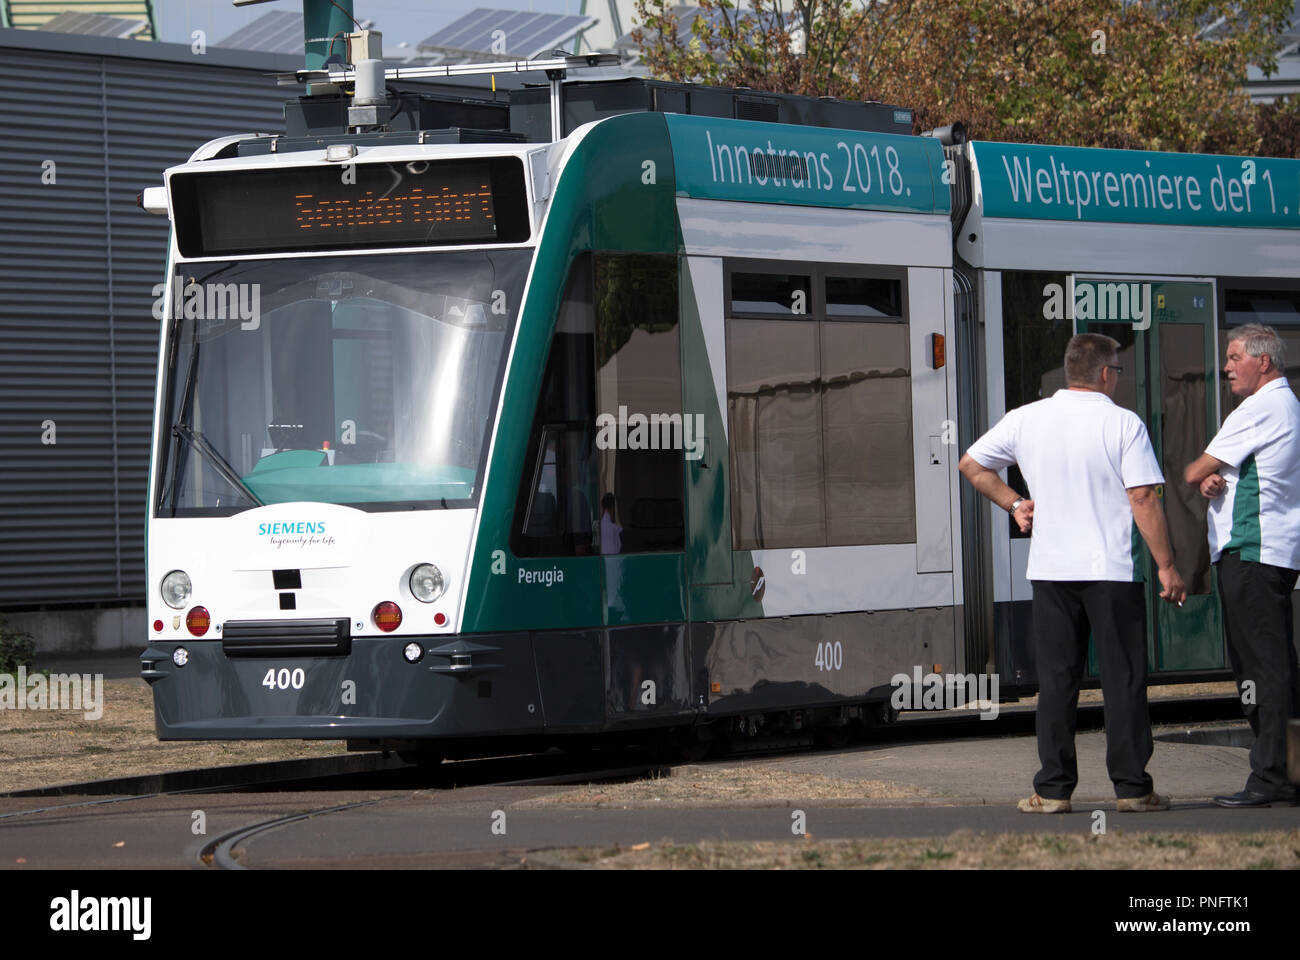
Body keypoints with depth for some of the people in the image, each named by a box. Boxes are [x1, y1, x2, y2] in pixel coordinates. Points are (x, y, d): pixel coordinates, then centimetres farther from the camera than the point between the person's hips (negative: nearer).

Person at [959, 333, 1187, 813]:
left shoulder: (1026, 419, 5)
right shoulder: (1123, 424, -7)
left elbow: (971, 463, 15)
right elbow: (1143, 499, -10)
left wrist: (1014, 503, 21)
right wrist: (1166, 566, -6)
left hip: (1050, 570, 3)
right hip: (1113, 571, -3)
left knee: (1056, 680, 7)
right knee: (1123, 679, 3)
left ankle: (1053, 788, 5)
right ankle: (1132, 786, 3)